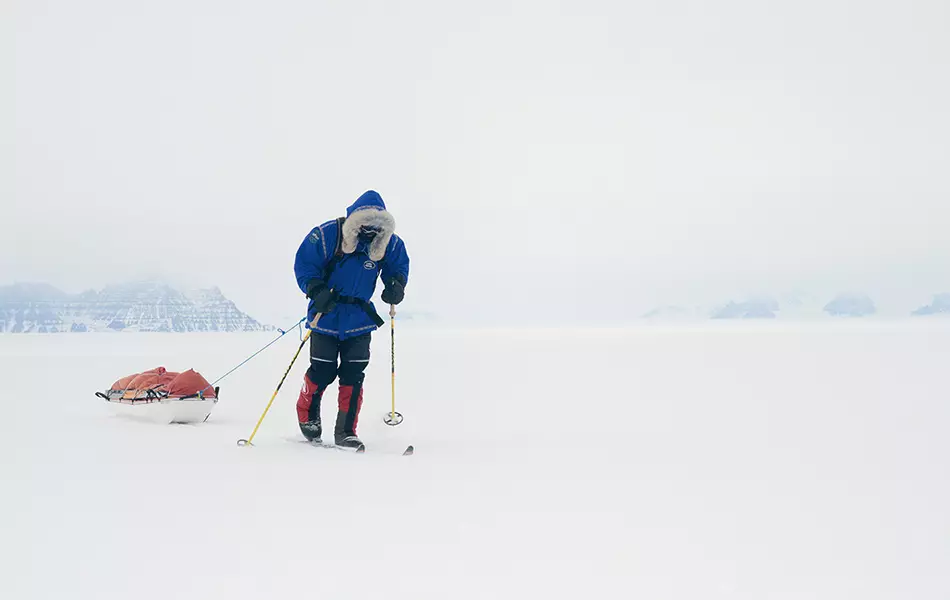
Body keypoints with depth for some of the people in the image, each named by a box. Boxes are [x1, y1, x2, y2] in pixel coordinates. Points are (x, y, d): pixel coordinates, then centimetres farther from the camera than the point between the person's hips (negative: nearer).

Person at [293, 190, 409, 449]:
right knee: (322, 372, 0)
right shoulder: (326, 235, -17)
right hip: (326, 317, -3)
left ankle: (345, 432, 10)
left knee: (353, 376, 0)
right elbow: (304, 264, -10)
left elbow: (399, 265, 11)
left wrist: (396, 285, -10)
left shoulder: (389, 243, -6)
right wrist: (317, 291, -25)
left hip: (360, 321, 3)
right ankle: (306, 416, 29)